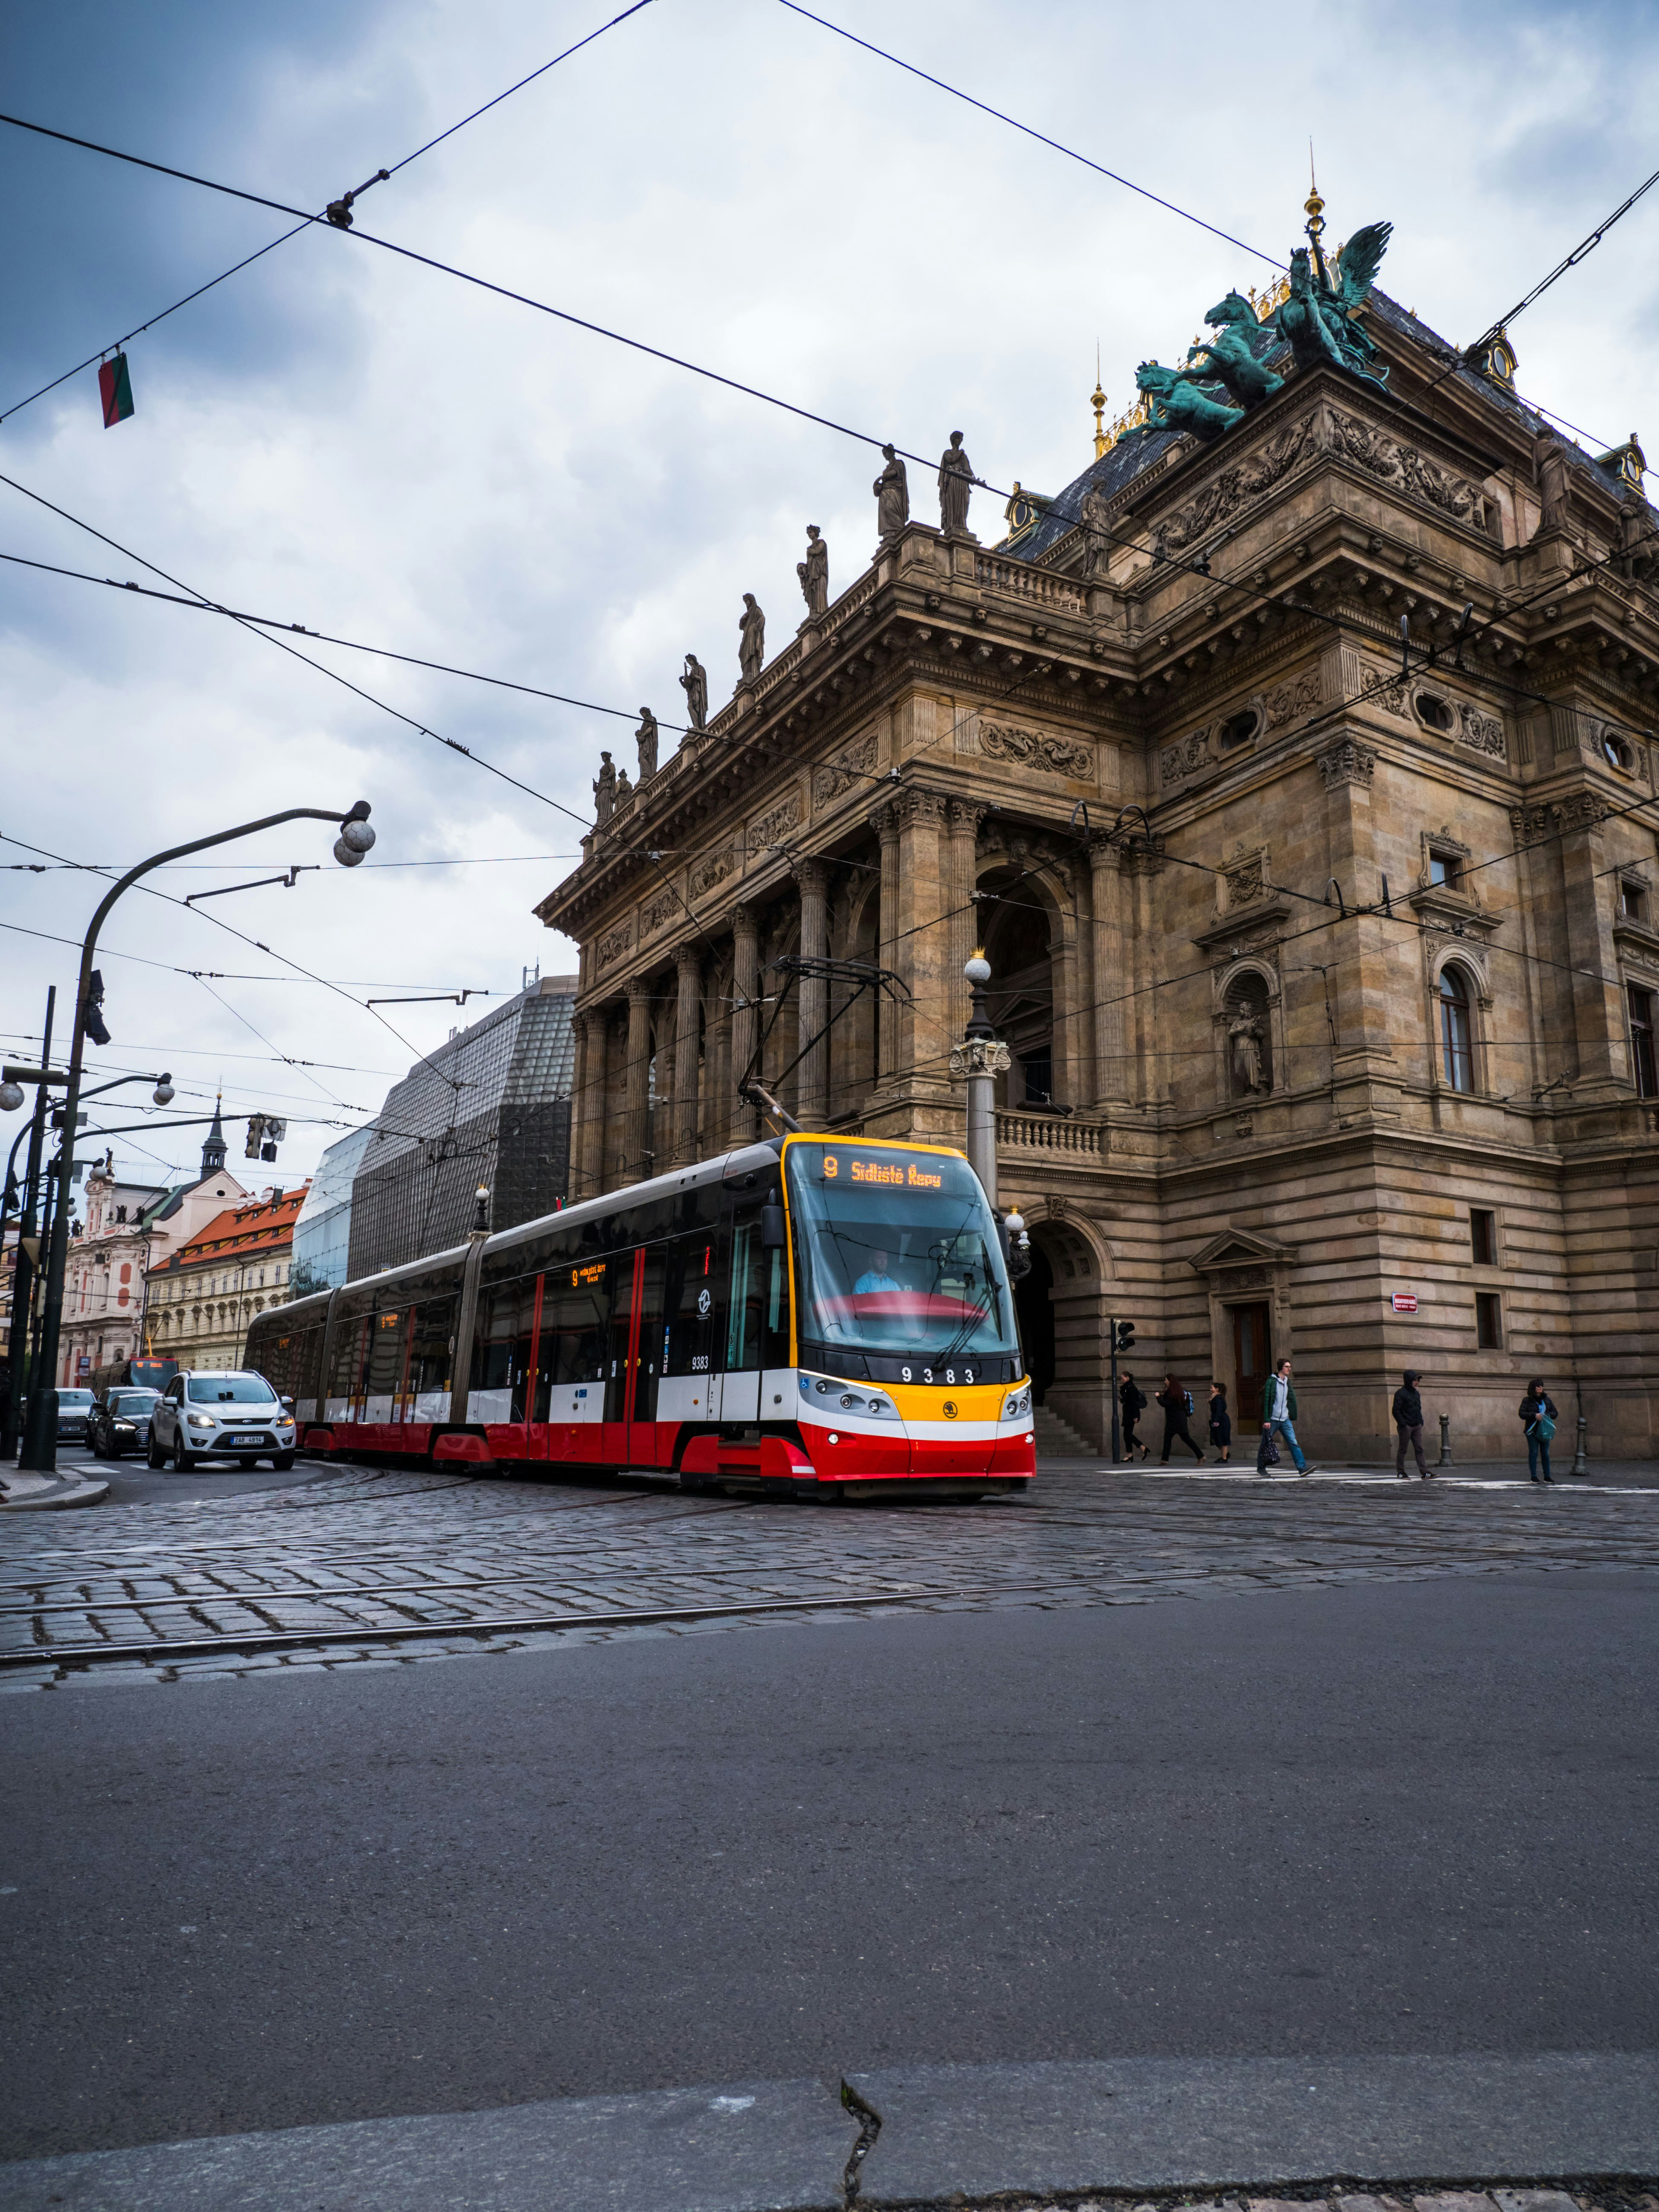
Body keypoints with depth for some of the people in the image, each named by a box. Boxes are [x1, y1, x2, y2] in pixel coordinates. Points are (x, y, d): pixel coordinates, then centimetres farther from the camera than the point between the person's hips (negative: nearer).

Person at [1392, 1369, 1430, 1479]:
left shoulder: (1416, 1393, 14)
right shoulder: (1401, 1394, -11)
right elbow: (1396, 1411, -14)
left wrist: (1421, 1422, 11)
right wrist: (1403, 1424, -18)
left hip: (1417, 1426, 7)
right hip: (1406, 1427, -7)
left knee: (1419, 1449, 2)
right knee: (1403, 1450, 1)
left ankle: (1425, 1472, 0)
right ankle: (1401, 1473, 9)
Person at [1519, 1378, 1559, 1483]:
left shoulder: (1547, 1400, 11)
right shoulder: (1527, 1400, -1)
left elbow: (1555, 1413, 11)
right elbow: (1522, 1414, -8)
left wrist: (1547, 1415, -10)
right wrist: (1534, 1415, -21)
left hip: (1544, 1430, 4)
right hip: (1532, 1430, -4)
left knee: (1546, 1453, 5)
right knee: (1534, 1452, -4)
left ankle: (1547, 1476, 10)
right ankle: (1534, 1476, 0)